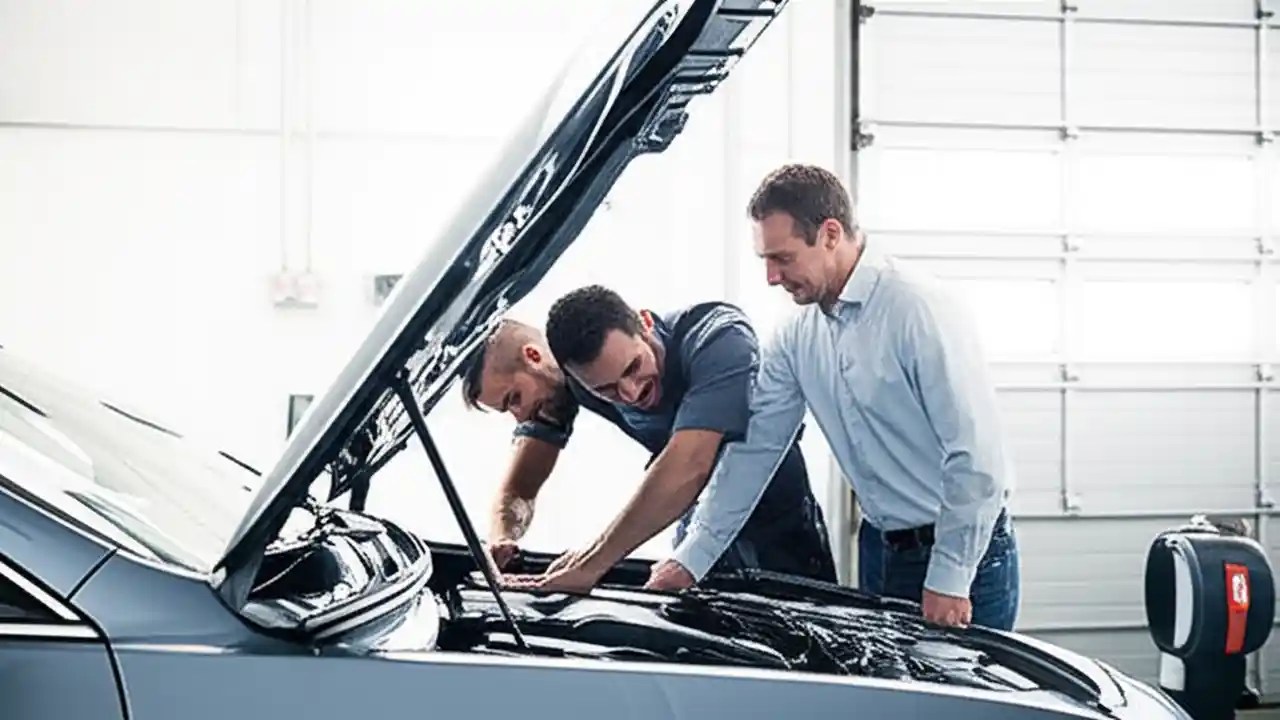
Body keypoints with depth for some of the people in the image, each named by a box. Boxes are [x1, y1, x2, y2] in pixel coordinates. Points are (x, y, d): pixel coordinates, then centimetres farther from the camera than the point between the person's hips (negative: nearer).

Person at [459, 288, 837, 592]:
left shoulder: (719, 337, -33)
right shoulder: (563, 378, -17)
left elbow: (689, 466, -45)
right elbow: (518, 490, -14)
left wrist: (590, 565, -49)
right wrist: (501, 541, -39)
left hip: (781, 537, -3)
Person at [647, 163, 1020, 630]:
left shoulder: (920, 310, -20)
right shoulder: (798, 335, 4)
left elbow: (976, 456, -22)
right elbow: (754, 447, 7)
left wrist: (949, 580, -21)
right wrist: (691, 559, 2)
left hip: (962, 553, -7)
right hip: (878, 548, 7)